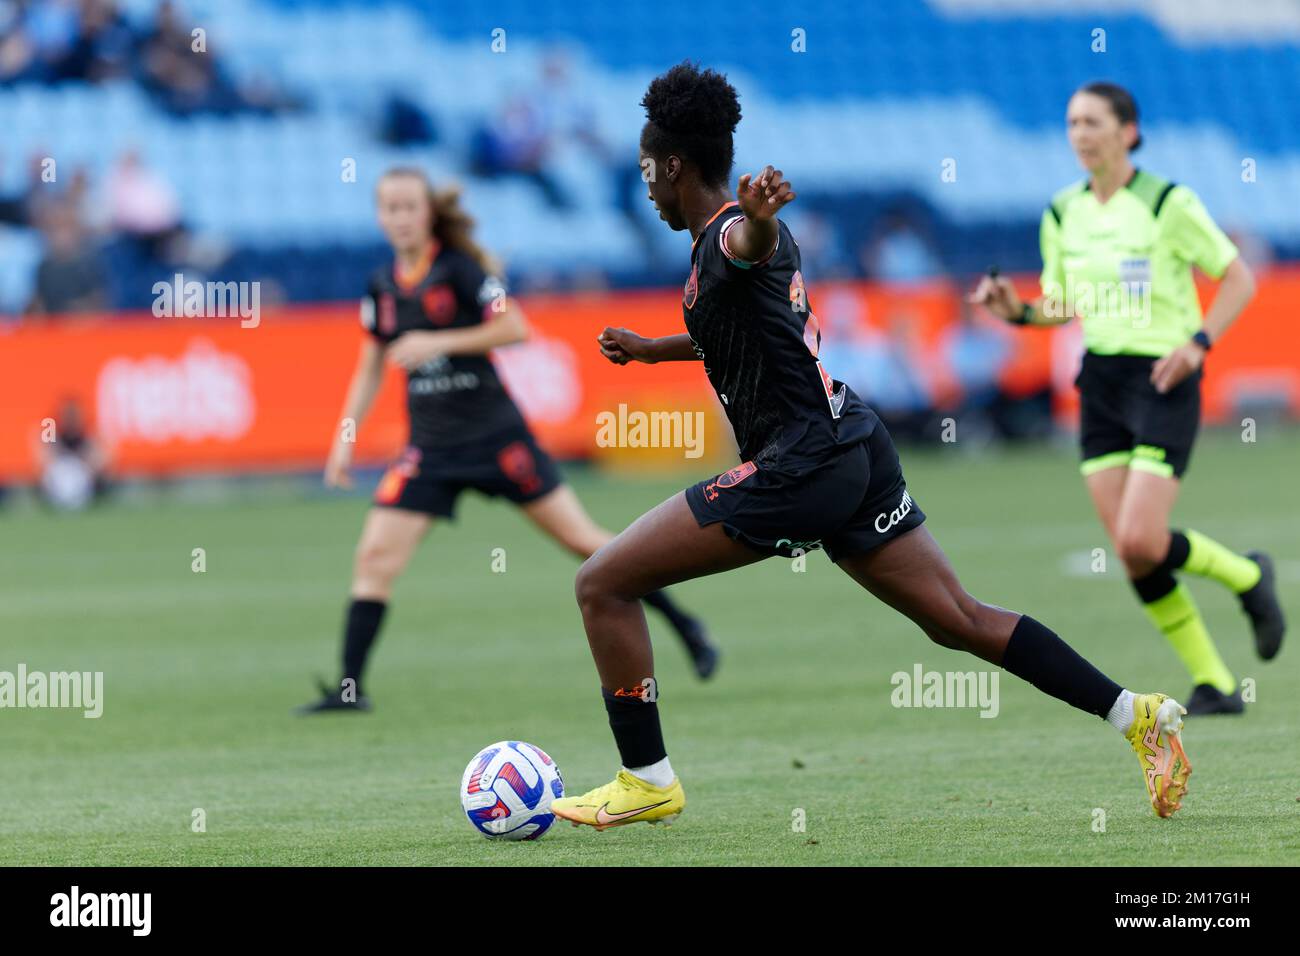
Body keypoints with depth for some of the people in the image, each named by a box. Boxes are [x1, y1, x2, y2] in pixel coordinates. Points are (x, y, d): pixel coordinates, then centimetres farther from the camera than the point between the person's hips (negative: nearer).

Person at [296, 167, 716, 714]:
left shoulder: (459, 269, -10)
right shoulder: (382, 288, 6)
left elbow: (514, 329, -17)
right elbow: (370, 370, 17)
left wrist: (437, 343, -22)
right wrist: (345, 439, 10)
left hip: (495, 436, -5)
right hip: (431, 447, 5)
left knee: (581, 540, 0)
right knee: (375, 556, -9)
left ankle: (683, 627, 14)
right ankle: (350, 686, -6)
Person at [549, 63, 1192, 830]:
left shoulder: (726, 238, -13)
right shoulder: (740, 238, 17)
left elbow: (756, 241, -41)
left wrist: (757, 214, -65)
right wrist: (652, 349, 44)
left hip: (801, 470, -10)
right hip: (858, 448, 10)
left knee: (604, 586, -4)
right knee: (960, 621, 12)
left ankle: (647, 780, 1)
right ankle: (1138, 714, 7)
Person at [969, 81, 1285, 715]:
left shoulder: (1167, 204, -10)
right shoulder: (1063, 214, 7)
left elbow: (1238, 278, -3)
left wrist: (1197, 343, -16)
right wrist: (1016, 310, -3)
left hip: (1164, 382, -6)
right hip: (1101, 384, 6)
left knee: (1141, 540, -18)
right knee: (1132, 557, -1)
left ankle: (1249, 577, 12)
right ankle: (1214, 684, 10)